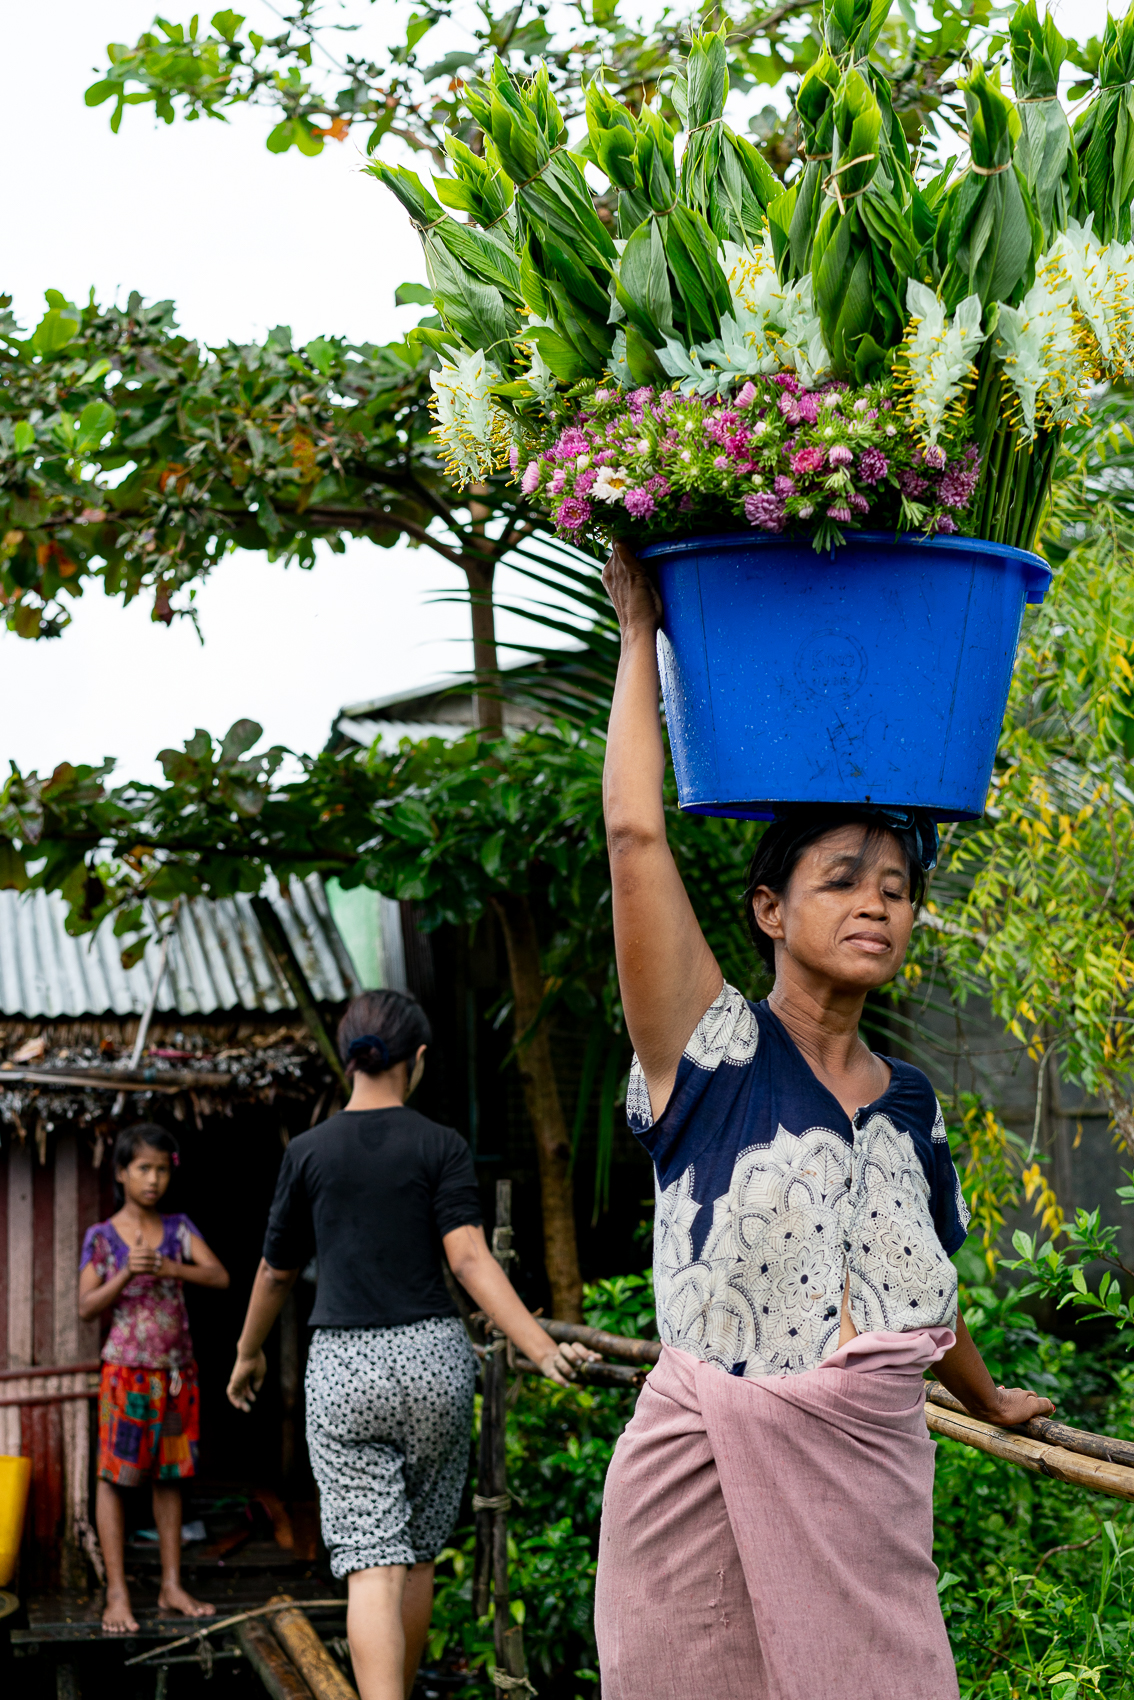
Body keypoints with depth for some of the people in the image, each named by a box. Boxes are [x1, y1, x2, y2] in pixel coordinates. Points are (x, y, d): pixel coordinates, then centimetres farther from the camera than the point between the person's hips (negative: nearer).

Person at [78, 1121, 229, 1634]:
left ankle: (172, 1587, 16)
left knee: (170, 1476, 9)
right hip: (126, 1371, -3)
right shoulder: (102, 1236, -2)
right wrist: (126, 1274, -22)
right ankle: (117, 1595, 0)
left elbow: (220, 1277, -6)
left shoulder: (178, 1228, 5)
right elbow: (87, 1307, -7)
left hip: (177, 1371, 3)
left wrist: (169, 1269, -22)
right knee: (115, 1476, -3)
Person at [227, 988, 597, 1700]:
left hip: (344, 1369, 0)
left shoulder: (309, 1152, 2)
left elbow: (277, 1272, 12)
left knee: (373, 1565, -6)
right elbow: (469, 1259, -14)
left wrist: (249, 1353, 29)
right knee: (419, 1555, 18)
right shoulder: (442, 1147, -2)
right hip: (432, 1356, 0)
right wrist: (543, 1348, -20)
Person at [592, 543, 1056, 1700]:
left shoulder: (912, 1106, 11)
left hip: (873, 1483, 4)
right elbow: (635, 835, -13)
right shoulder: (711, 1050, -3)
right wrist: (640, 633, -5)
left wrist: (990, 1402, 42)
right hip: (707, 1476, -4)